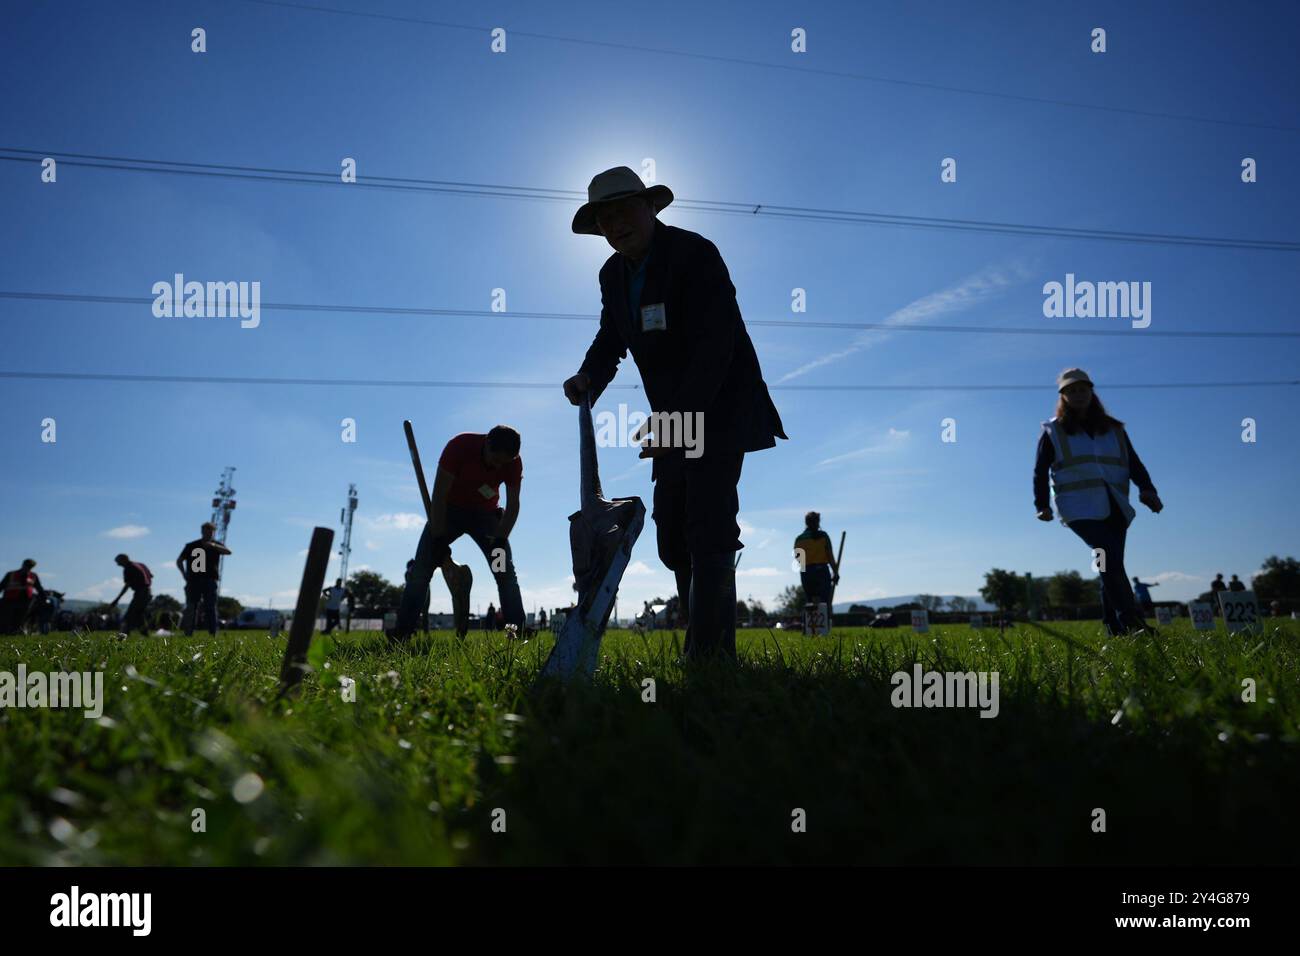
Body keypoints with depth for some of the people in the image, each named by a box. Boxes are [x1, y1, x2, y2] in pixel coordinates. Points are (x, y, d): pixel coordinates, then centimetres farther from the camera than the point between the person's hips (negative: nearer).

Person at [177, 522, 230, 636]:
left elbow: (228, 551, -10)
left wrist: (213, 546, -26)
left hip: (210, 581, 0)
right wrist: (184, 574, 0)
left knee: (211, 608, -3)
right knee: (191, 608, -3)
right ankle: (188, 635, -2)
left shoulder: (216, 545, 10)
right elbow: (179, 561, 14)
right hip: (194, 581, 0)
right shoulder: (191, 546, 11)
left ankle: (213, 635, -4)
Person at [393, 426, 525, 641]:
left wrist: (499, 541, -29)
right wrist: (439, 541, -29)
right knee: (420, 570, -13)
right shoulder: (460, 446, -29)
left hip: (485, 513, 2)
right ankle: (401, 633, -14)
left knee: (506, 572, -10)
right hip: (448, 511, -2)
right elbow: (439, 496, -26)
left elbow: (513, 506, -15)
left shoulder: (513, 462, -20)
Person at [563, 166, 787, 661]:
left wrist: (679, 419, -31)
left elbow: (714, 346, -23)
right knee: (672, 538, 7)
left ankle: (710, 651, -16)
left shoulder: (695, 254, -15)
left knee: (709, 526, -17)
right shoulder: (613, 273, 9)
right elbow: (610, 341, 13)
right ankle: (705, 638, 18)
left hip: (720, 410, -8)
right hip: (675, 418, 8)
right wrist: (588, 378, -10)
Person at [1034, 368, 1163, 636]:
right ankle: (1132, 621, -25)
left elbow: (1134, 464, 11)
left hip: (1115, 509, 4)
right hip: (1080, 508, -4)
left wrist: (1147, 489, -7)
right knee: (1110, 556, -22)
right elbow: (1040, 471, 7)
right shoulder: (1053, 432, 9)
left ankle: (1115, 629, 8)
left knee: (1111, 567, 1)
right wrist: (1042, 505, -5)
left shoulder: (1114, 429, 18)